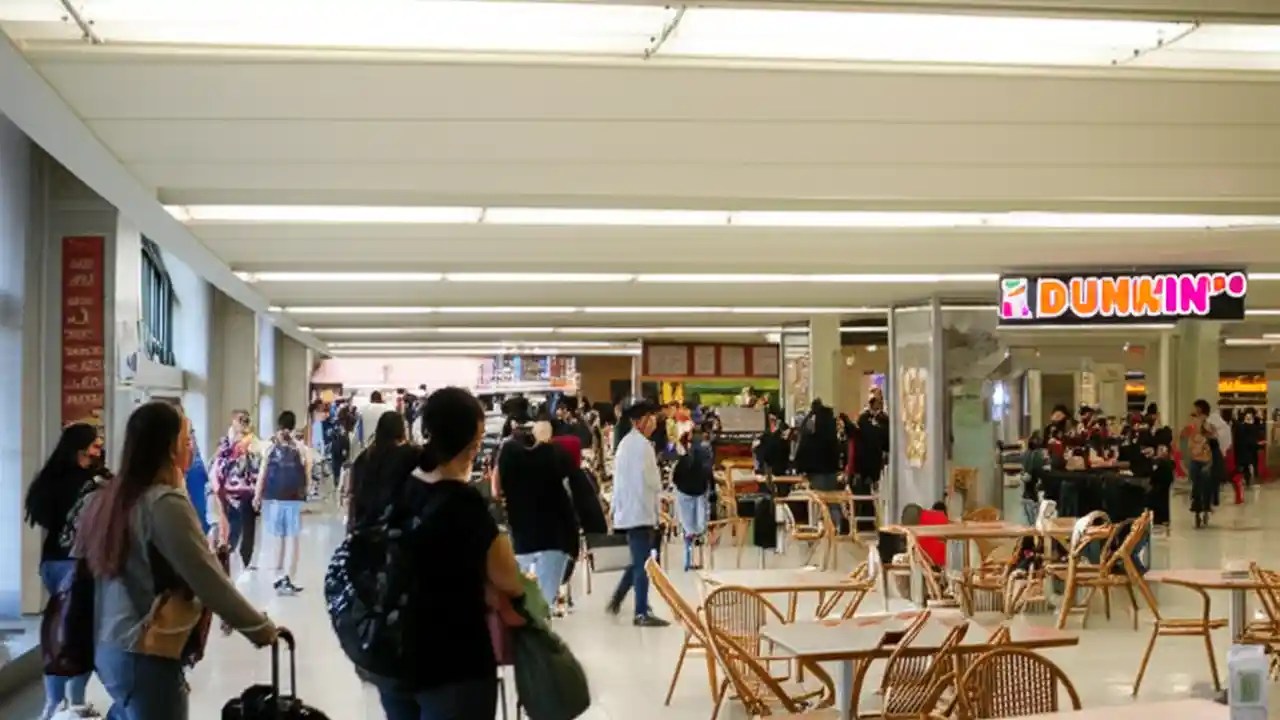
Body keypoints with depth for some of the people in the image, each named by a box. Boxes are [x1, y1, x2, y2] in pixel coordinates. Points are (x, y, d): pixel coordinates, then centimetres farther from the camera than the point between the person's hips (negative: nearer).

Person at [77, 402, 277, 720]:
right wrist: (261, 628, -10)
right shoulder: (165, 504, -18)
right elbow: (209, 581, -20)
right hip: (146, 657, -8)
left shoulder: (111, 496, 7)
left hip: (111, 649, 8)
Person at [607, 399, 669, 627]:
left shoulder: (625, 443, 13)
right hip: (640, 511, -9)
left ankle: (617, 600, 22)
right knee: (643, 563, -5)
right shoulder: (643, 445, -15)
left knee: (638, 560, 20)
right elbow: (652, 482, -17)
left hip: (626, 510, 9)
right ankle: (642, 613, -2)